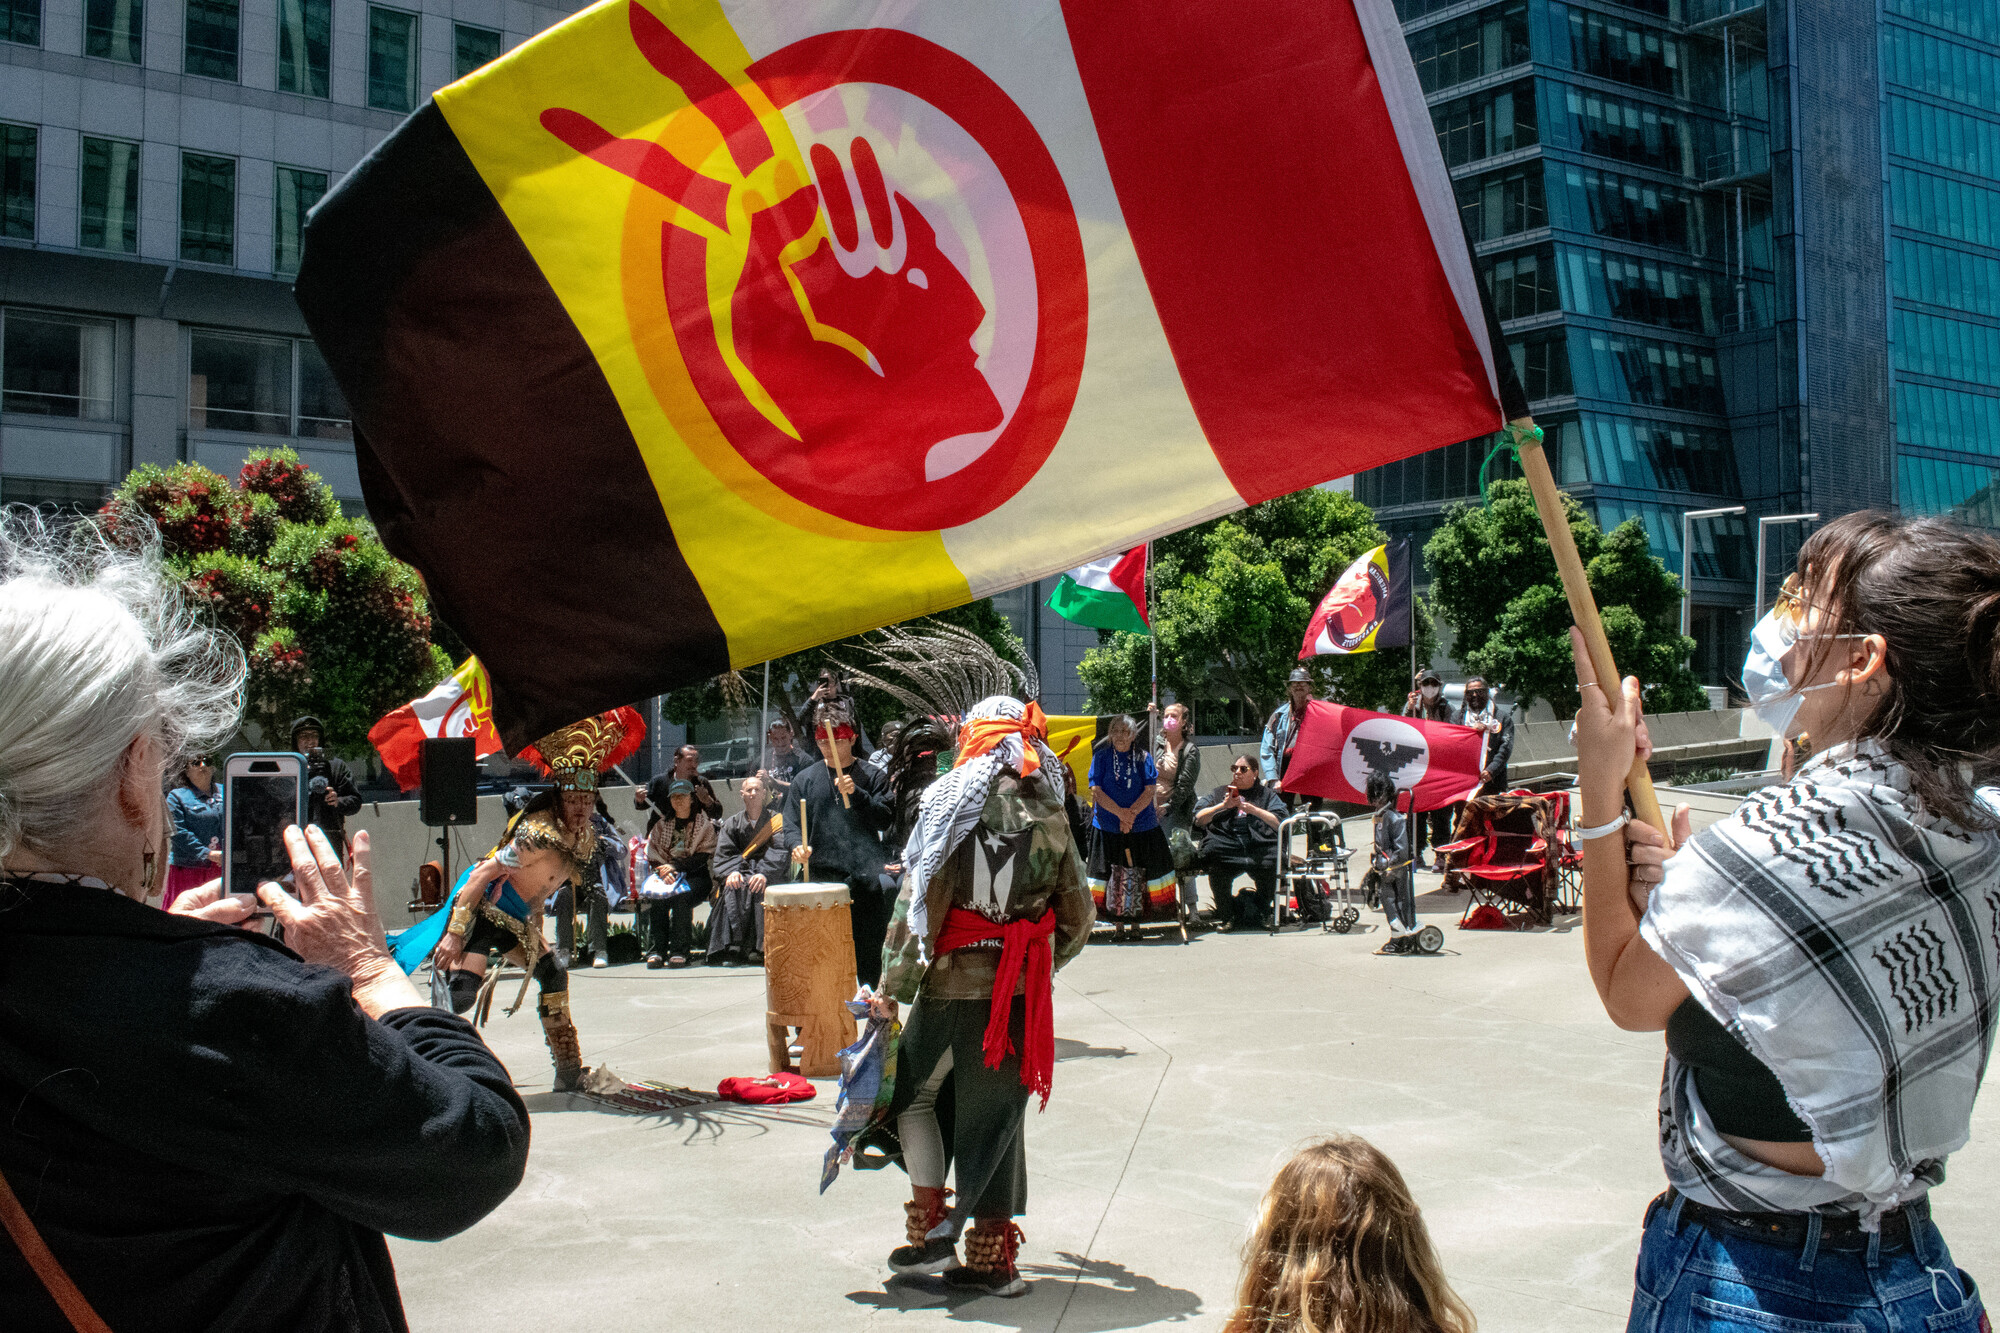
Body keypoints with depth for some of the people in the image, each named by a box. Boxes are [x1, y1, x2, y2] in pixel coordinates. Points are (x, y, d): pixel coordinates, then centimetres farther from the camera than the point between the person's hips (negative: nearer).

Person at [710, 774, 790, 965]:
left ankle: (760, 946, -36)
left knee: (761, 888, -36)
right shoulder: (732, 823, 16)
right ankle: (733, 946, -41)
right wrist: (732, 871, -20)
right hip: (741, 871, 1)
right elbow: (723, 853, 3)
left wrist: (764, 873, -25)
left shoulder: (776, 820, 8)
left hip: (768, 875, -1)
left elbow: (780, 851, -7)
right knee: (732, 889, -34)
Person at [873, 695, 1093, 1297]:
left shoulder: (952, 806, -6)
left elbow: (919, 900, -10)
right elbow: (1076, 916, 9)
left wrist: (893, 985, -5)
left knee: (916, 1093, 17)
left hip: (957, 980, -3)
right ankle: (993, 1258, 17)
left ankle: (930, 1233, 13)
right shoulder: (1051, 815, 5)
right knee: (997, 1112, 12)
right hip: (1025, 988, 3)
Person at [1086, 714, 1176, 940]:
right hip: (1108, 826, 0)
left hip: (1141, 826, 0)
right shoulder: (1101, 757, 5)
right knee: (1114, 877, -2)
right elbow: (1096, 791, -2)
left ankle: (1136, 923, 9)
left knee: (1137, 876, -1)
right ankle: (1120, 924, 5)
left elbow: (1150, 790, -1)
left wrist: (1131, 813, -14)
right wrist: (1120, 813, -13)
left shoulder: (1143, 758, 6)